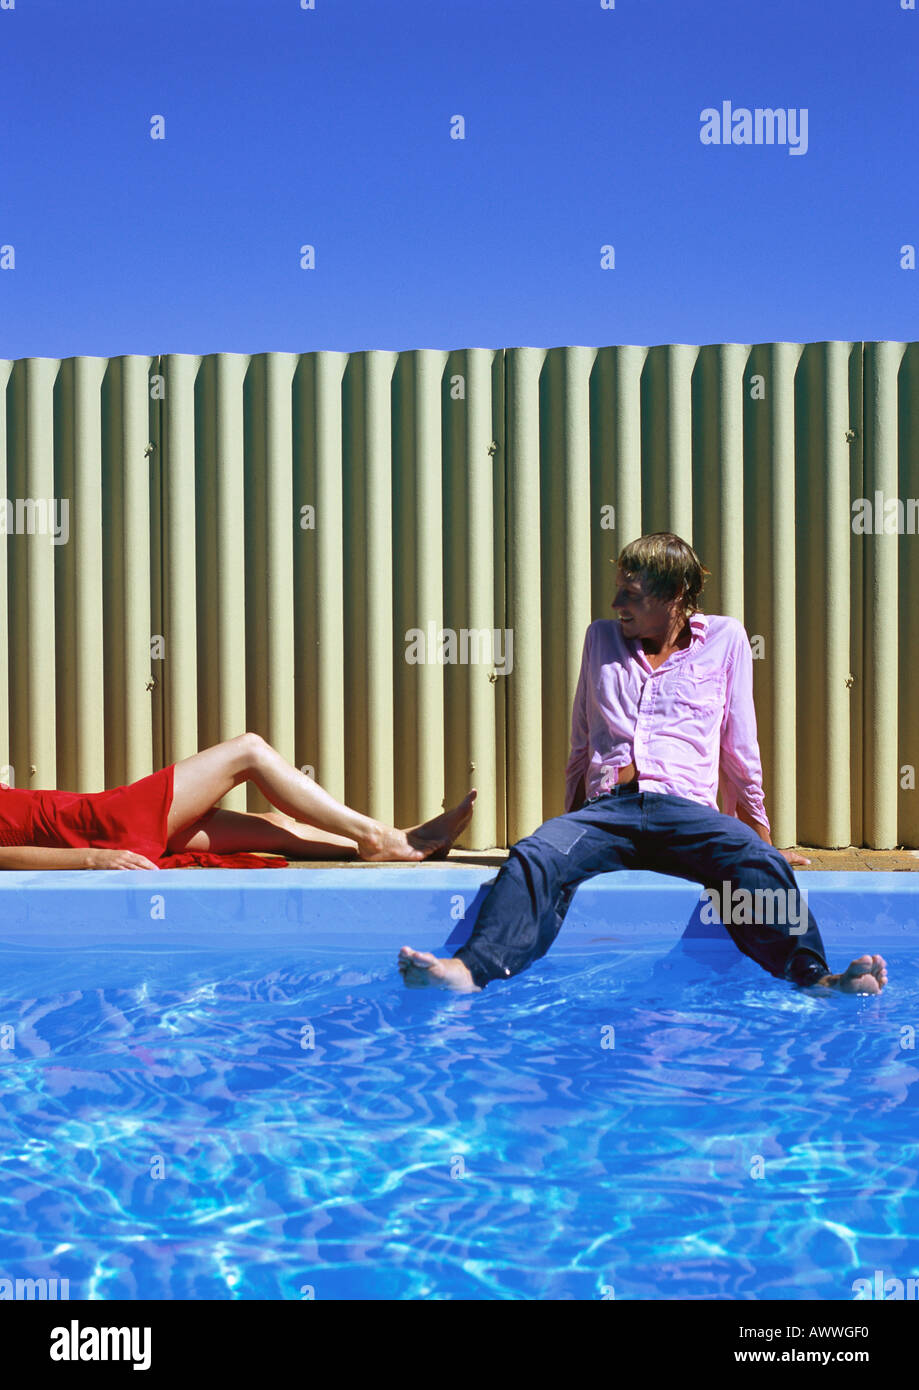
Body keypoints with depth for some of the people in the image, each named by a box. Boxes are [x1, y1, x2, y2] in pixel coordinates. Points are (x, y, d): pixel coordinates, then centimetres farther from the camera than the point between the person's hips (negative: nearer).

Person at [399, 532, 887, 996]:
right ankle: (472, 969, -51)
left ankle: (813, 978, -50)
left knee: (758, 865, -34)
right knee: (535, 856, -31)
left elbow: (740, 752, 19)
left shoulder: (725, 639, 14)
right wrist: (573, 819, 25)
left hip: (685, 810, -1)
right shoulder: (601, 637, 21)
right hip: (607, 808, 1)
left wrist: (762, 837, 21)